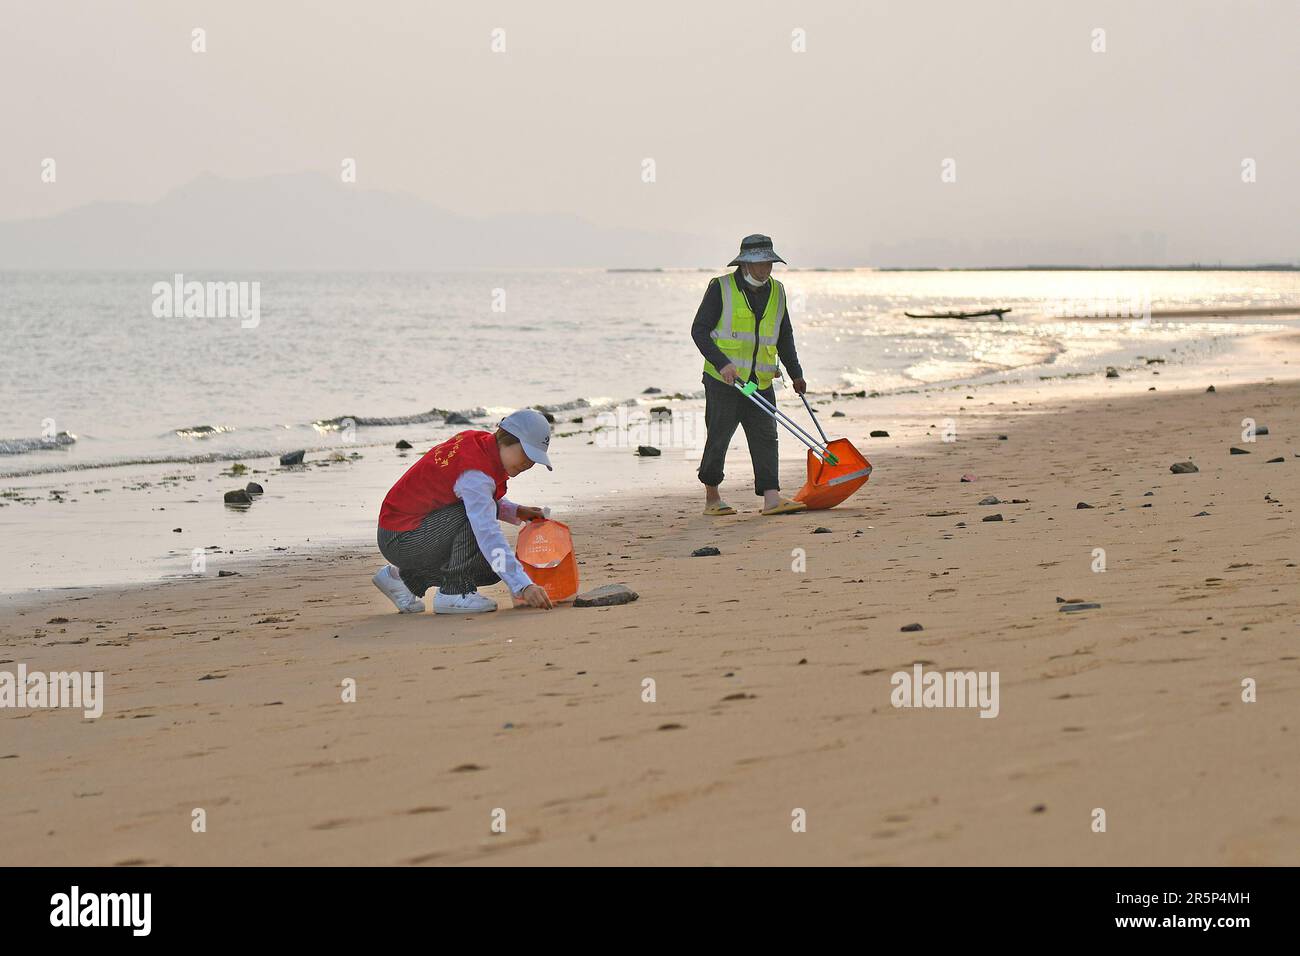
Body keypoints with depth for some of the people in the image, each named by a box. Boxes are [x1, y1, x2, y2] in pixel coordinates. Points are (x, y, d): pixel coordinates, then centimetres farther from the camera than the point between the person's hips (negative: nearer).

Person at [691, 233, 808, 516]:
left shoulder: (776, 292, 12)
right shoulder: (721, 288, -5)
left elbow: (784, 338, 23)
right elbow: (699, 330, -9)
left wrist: (795, 373, 26)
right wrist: (722, 364, -20)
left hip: (760, 382, 5)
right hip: (722, 379, -5)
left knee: (766, 437, -6)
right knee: (718, 438, 0)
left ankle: (771, 499, -13)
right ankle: (711, 498, 13)